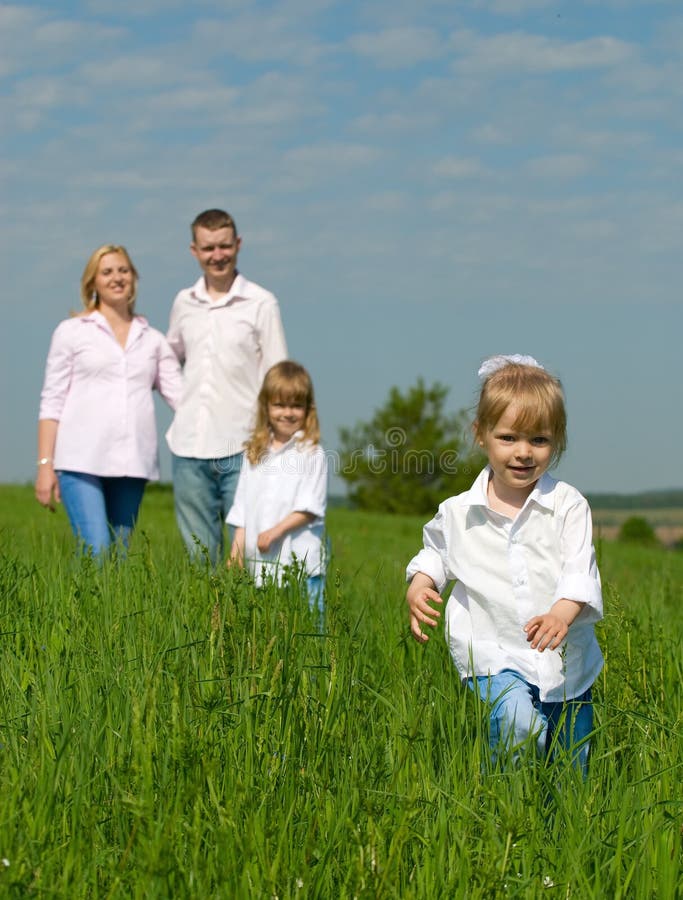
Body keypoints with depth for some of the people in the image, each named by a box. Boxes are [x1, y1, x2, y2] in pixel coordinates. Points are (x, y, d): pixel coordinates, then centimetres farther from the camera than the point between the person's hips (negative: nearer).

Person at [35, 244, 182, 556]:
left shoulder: (152, 340, 16)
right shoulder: (72, 331, 8)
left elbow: (181, 396, 7)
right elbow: (52, 402, 5)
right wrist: (45, 465, -2)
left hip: (132, 463, 3)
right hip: (81, 460, -3)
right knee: (96, 555, -15)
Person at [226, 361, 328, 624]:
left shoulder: (312, 454, -3)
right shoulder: (256, 453, 15)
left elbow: (310, 507, -7)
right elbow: (243, 507, 16)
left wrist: (277, 530, -17)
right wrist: (237, 548, 8)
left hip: (299, 561, -5)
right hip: (261, 562, 5)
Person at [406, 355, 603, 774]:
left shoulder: (568, 505, -5)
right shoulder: (459, 512, 1)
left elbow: (580, 571, -15)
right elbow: (437, 552, 21)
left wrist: (563, 613, -35)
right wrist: (419, 585, 1)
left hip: (567, 664, 1)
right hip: (494, 655, 0)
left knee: (572, 772, 10)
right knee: (516, 720, -28)